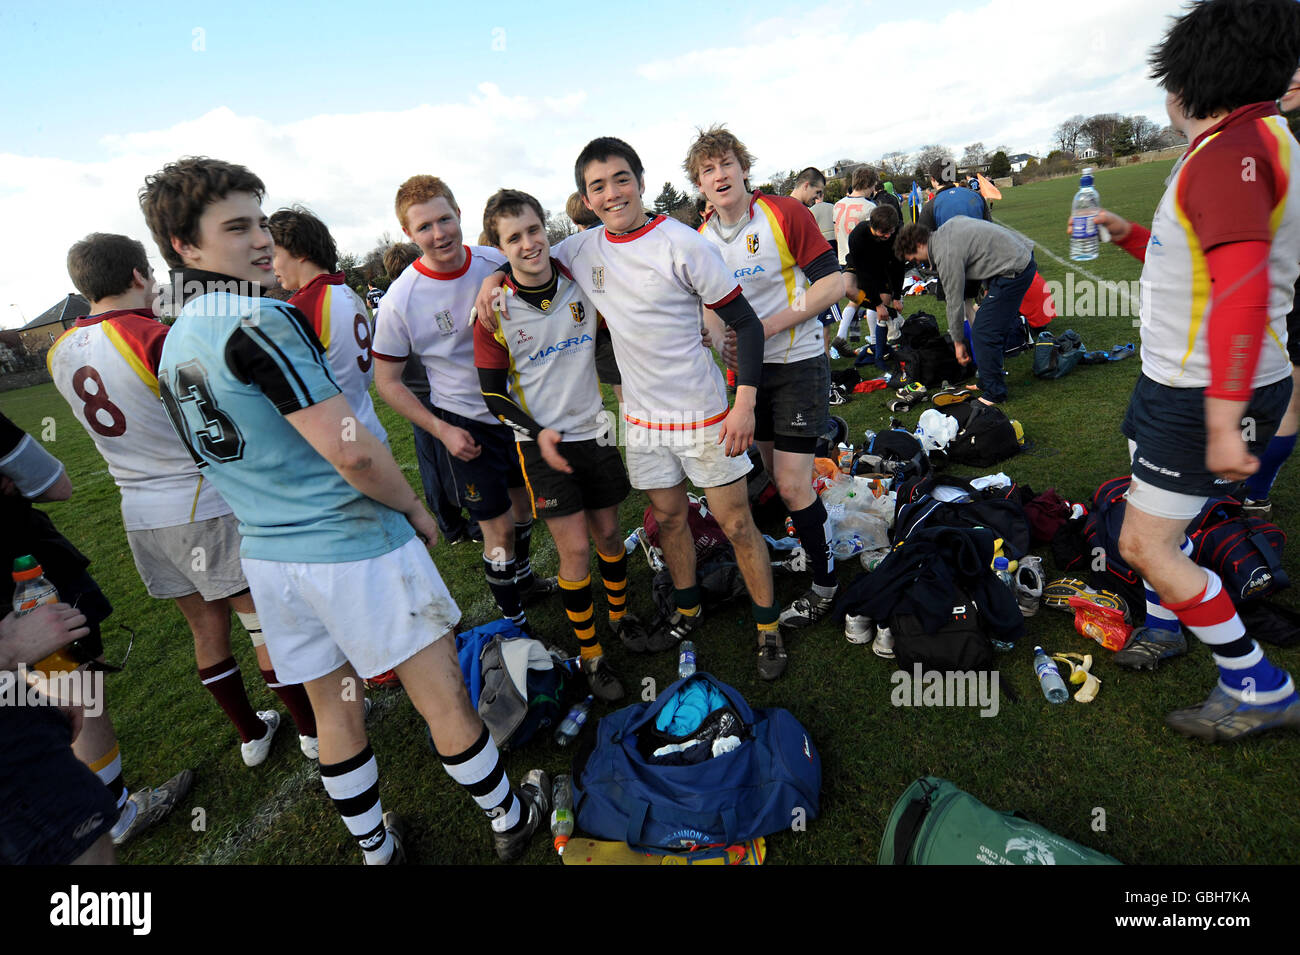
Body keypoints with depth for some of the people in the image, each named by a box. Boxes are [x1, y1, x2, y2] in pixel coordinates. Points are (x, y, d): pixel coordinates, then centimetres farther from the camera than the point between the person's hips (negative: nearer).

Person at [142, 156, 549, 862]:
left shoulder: (174, 345, 10)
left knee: (334, 711, 21)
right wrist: (417, 511, -7)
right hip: (354, 548, -8)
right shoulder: (257, 321, -19)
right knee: (443, 699, 9)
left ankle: (373, 849, 41)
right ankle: (508, 818, 30)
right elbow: (351, 453, -24)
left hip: (265, 556, 9)